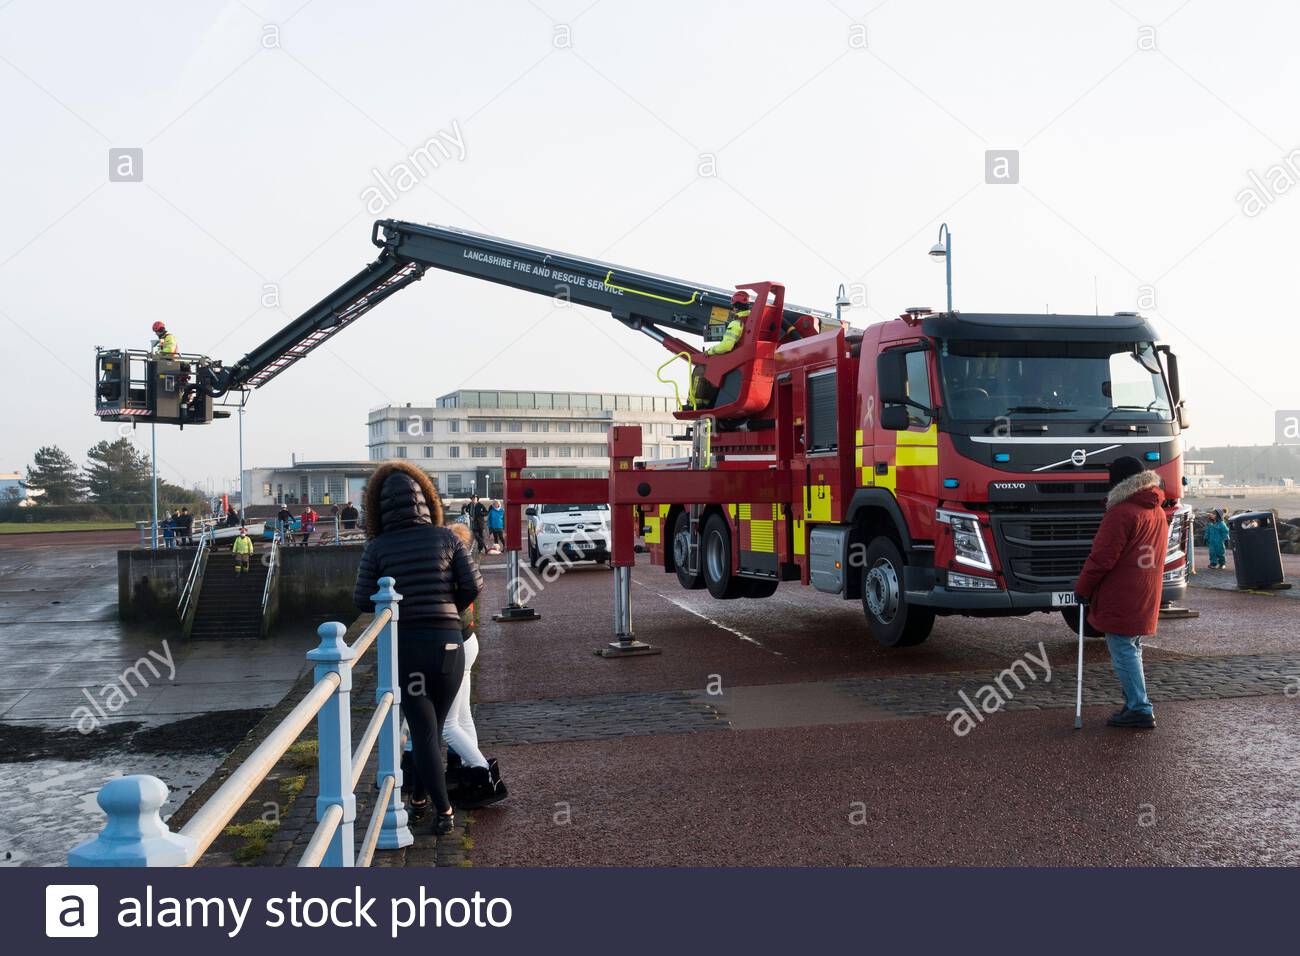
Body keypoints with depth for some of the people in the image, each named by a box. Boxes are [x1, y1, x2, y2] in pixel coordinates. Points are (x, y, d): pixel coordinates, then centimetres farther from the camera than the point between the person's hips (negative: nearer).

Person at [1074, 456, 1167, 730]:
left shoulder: (1122, 513, -17)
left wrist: (1082, 589, -6)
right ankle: (1137, 704, 24)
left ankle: (1139, 709, -5)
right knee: (1132, 651, 18)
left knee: (1124, 653, -4)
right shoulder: (1158, 513, 14)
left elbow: (1102, 558, -18)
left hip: (1119, 602, -9)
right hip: (1145, 603, 9)